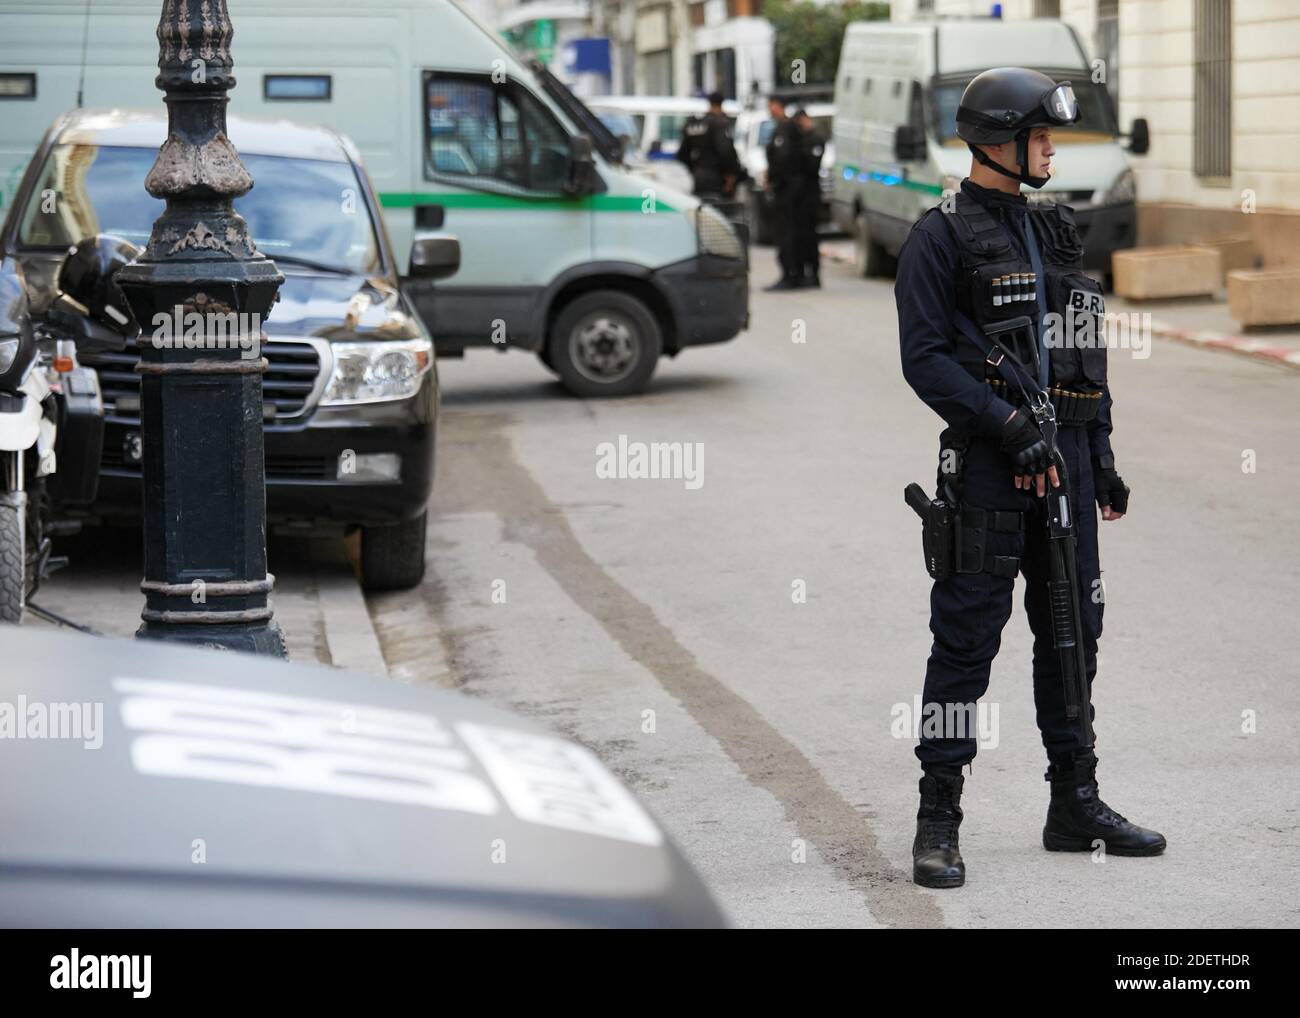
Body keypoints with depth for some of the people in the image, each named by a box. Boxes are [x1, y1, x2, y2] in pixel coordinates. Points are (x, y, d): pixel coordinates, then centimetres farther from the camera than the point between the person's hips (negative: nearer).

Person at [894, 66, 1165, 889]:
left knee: (1074, 628, 11)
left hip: (1065, 451, 7)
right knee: (968, 634, -5)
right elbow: (926, 360, -13)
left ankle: (1077, 805, 21)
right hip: (987, 459, -7)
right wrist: (1012, 428, -19)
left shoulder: (1054, 230, 16)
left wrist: (1102, 453, 15)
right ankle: (939, 821, 1)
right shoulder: (942, 236, -6)